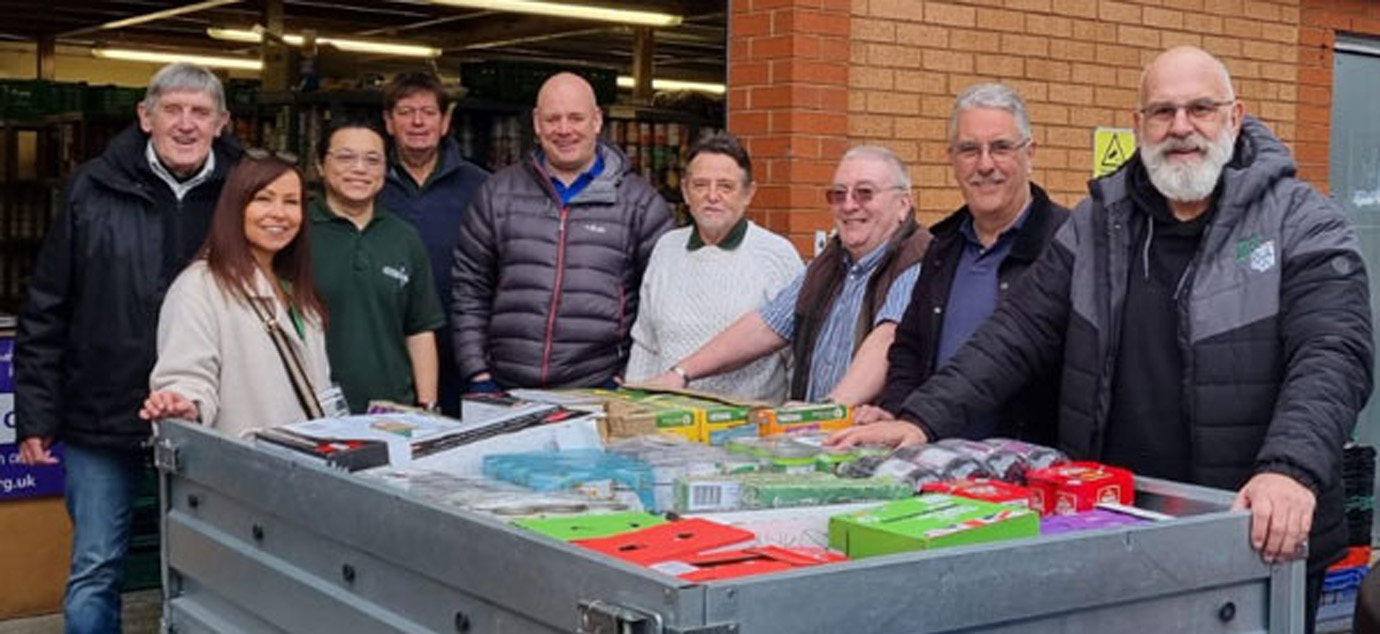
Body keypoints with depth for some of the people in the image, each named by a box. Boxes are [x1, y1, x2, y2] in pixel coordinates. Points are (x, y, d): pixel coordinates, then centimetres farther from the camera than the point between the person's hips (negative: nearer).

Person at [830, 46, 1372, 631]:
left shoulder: (1302, 224, -6)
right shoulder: (1099, 223, 6)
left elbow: (1331, 356, -16)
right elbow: (1019, 333, 4)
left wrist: (1292, 469, -34)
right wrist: (922, 419, -8)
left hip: (1259, 545, -3)